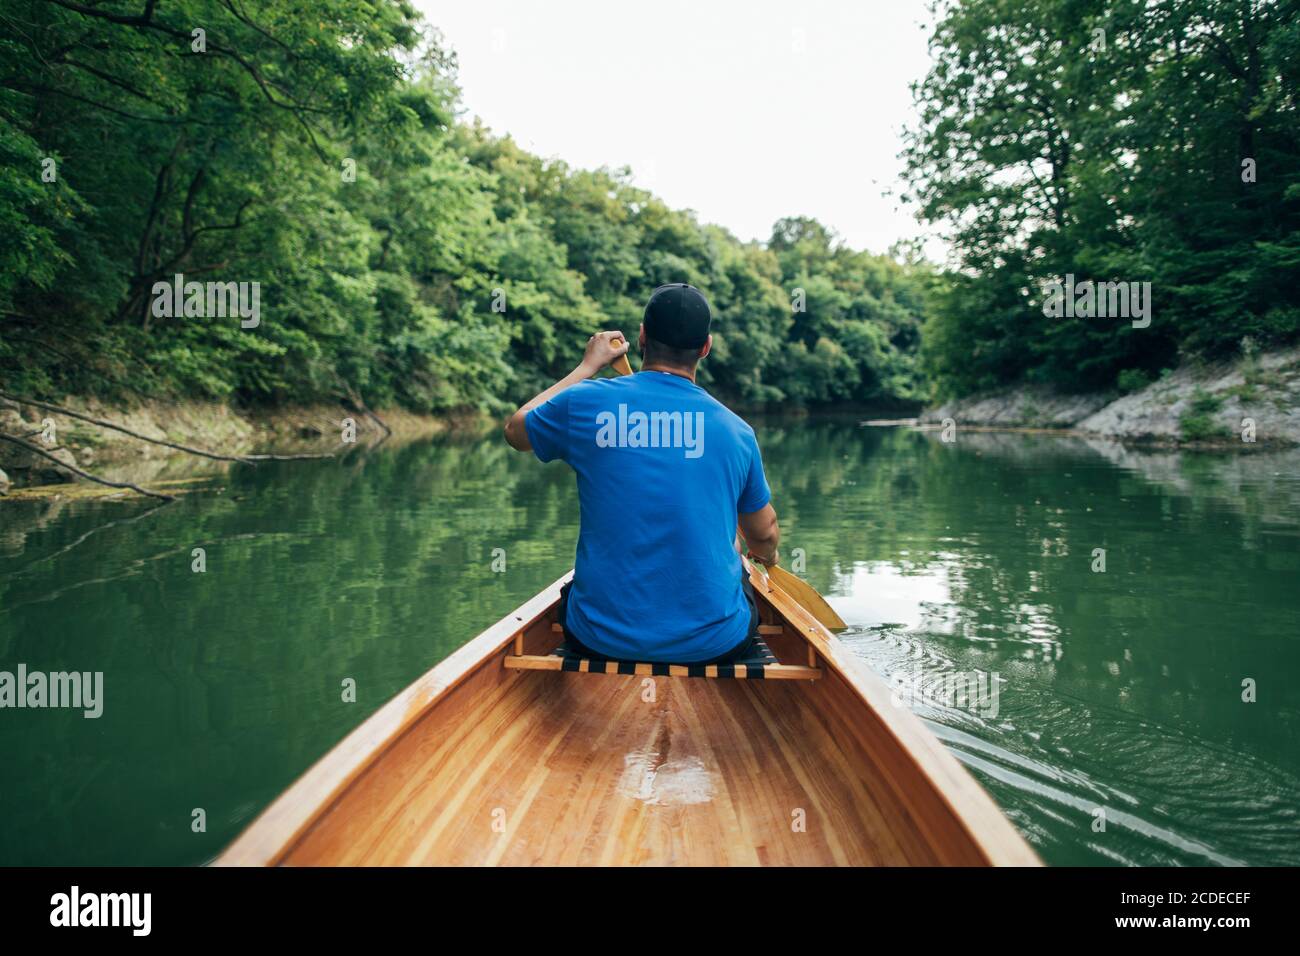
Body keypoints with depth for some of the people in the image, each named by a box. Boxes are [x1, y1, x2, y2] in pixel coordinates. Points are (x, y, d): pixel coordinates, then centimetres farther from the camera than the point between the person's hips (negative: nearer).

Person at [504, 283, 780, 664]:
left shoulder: (584, 403, -8)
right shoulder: (737, 430, -4)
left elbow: (516, 429, 15)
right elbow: (765, 536, 11)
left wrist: (588, 365, 23)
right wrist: (766, 554, 36)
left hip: (601, 641, 0)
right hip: (713, 645, 1)